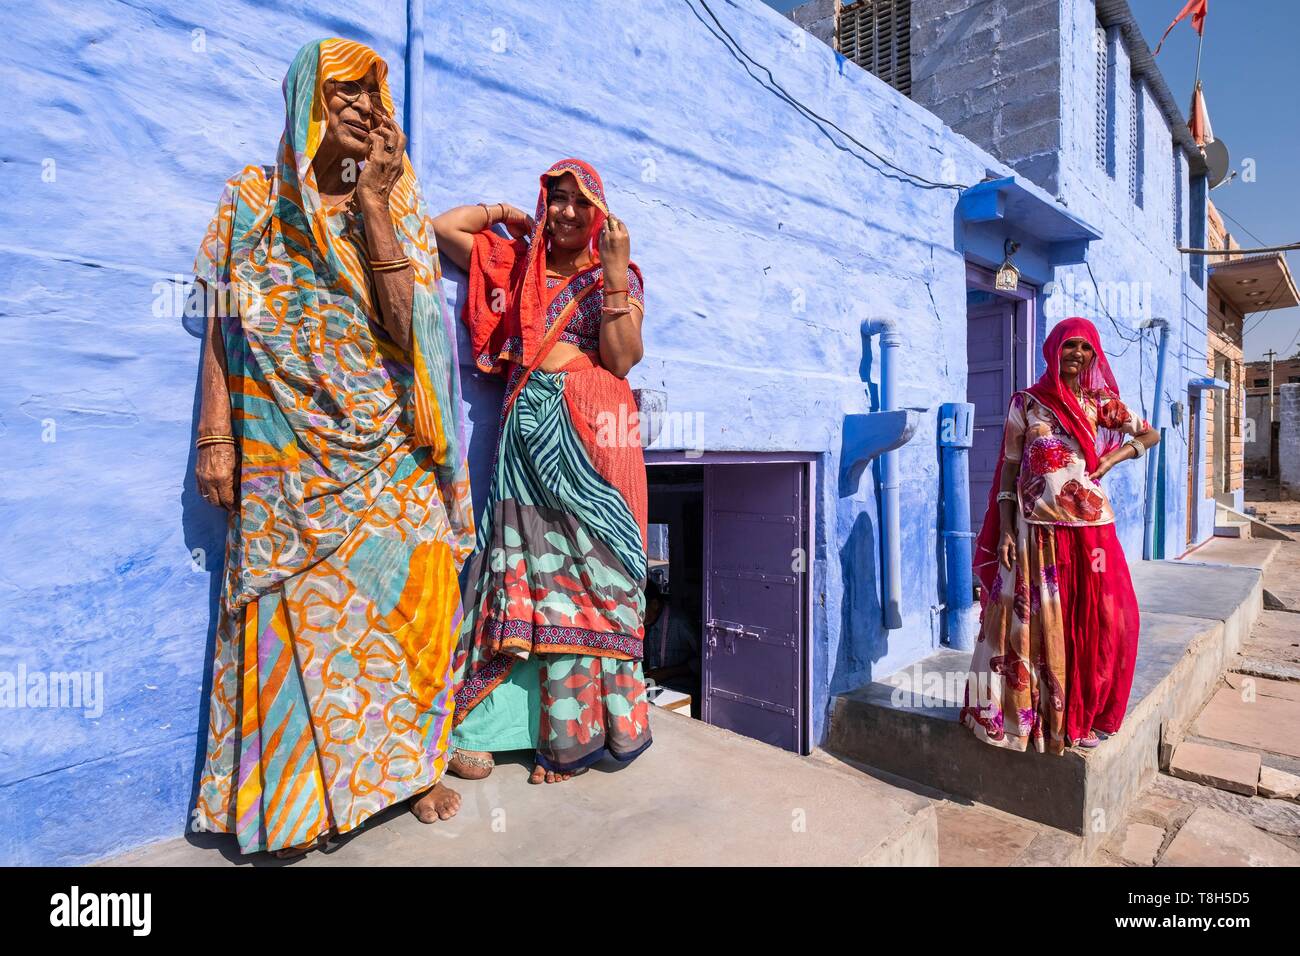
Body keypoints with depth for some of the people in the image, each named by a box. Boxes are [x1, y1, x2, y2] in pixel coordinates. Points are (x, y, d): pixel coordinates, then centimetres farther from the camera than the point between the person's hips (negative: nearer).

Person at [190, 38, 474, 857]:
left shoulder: (400, 209, 9)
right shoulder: (254, 198, 9)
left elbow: (404, 324, -6)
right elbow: (225, 324, 5)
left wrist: (372, 201, -8)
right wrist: (216, 436, -4)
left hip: (389, 451, 1)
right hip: (288, 456, 0)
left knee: (409, 595, 0)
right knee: (296, 607, 2)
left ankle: (412, 761, 19)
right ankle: (294, 794, 18)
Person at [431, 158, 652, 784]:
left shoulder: (616, 274, 11)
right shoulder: (514, 264, 19)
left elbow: (623, 359, -3)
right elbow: (444, 227, 19)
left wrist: (615, 274, -9)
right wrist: (507, 212, 23)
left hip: (594, 433, -2)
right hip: (528, 430, 3)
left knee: (588, 565, -3)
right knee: (523, 565, 0)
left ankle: (578, 731, 7)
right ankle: (490, 726, 6)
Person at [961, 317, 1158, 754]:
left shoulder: (1104, 404, 7)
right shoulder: (1027, 403, 0)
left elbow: (1150, 435, 22)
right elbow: (1009, 469, -1)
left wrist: (1114, 458, 1)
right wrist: (1005, 532, -7)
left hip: (1091, 530, 3)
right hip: (1038, 532, -3)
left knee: (1096, 624, 6)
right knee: (1036, 624, 3)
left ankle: (1080, 716, 23)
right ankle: (1037, 715, 17)